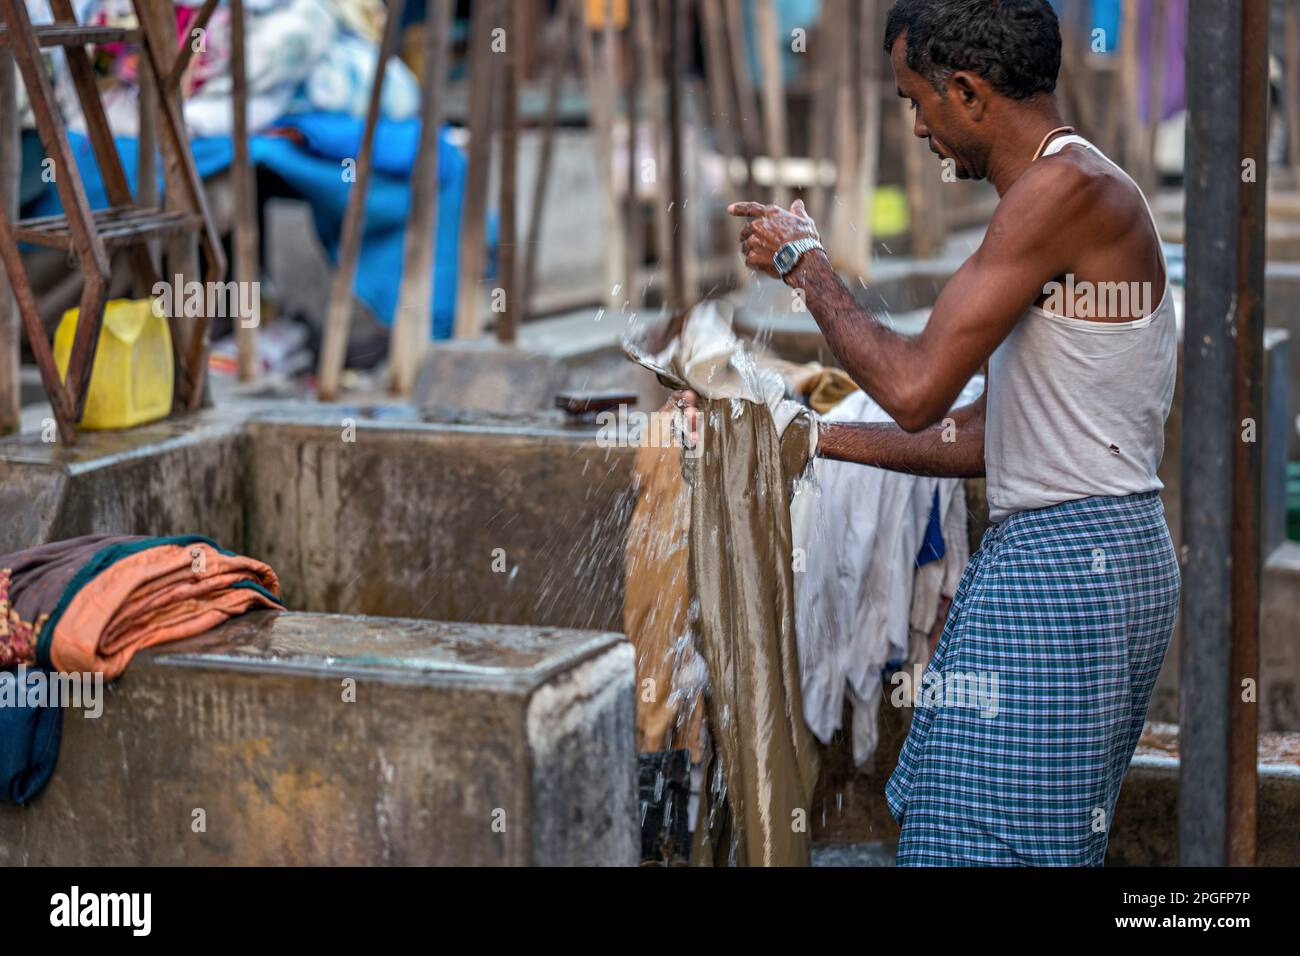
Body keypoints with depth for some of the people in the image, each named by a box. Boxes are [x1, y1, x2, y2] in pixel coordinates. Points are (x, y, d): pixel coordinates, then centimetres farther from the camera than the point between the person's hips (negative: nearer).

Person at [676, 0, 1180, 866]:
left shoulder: (1065, 187, -14)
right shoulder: (1068, 194, 18)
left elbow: (916, 390, -18)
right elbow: (985, 440, 18)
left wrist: (805, 265, -2)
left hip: (1066, 563, -10)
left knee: (982, 844, -7)